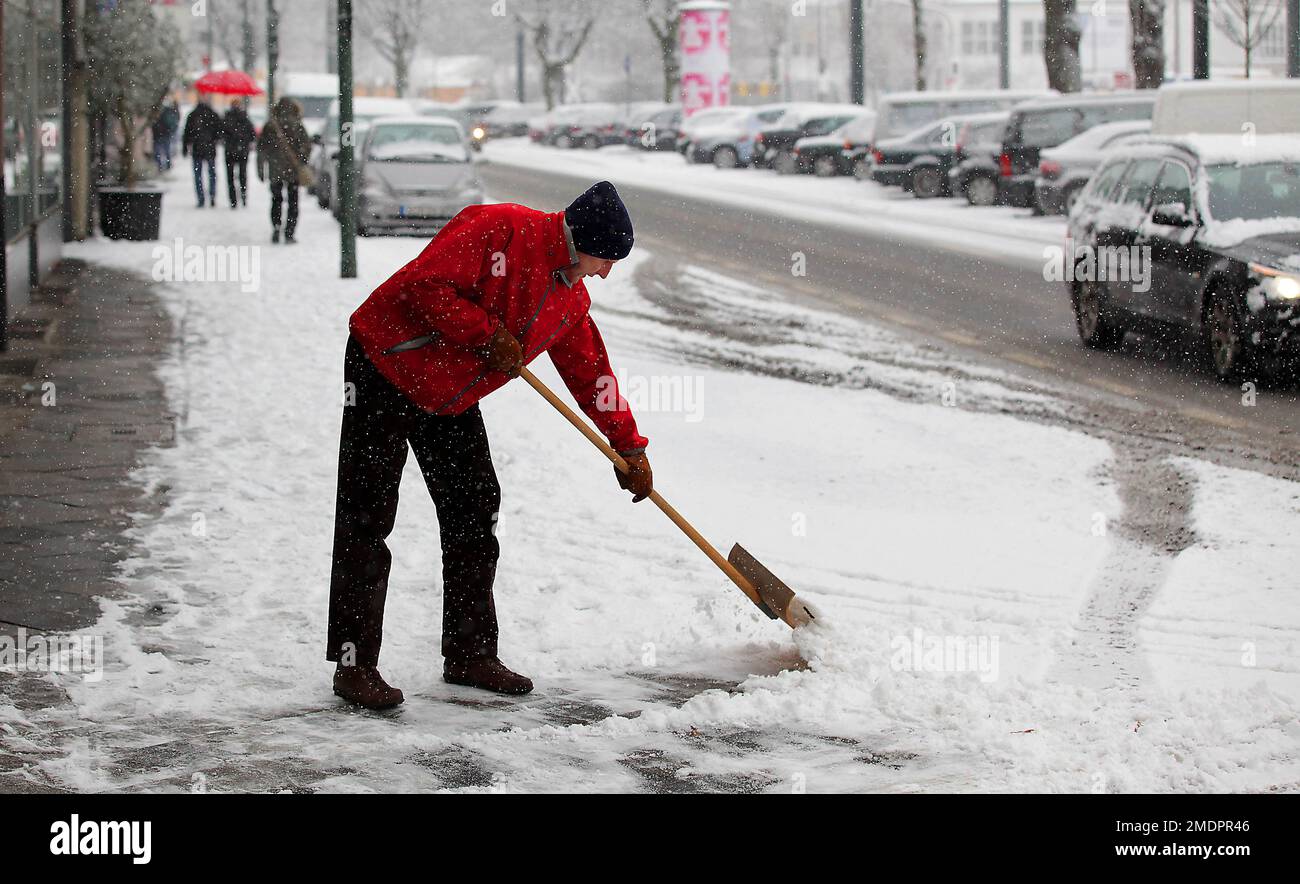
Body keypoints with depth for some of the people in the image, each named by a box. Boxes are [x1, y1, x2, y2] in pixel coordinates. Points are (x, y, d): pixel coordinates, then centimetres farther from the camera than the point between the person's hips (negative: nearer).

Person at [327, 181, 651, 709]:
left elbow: (590, 373, 16)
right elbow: (425, 284, -29)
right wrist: (489, 335, -23)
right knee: (367, 518, -8)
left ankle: (470, 654, 17)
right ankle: (353, 663, -6)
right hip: (384, 370, -9)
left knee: (476, 513, 7)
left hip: (451, 398, 9)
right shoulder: (501, 230, -22)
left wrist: (630, 448, 17)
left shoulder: (570, 300, 5)